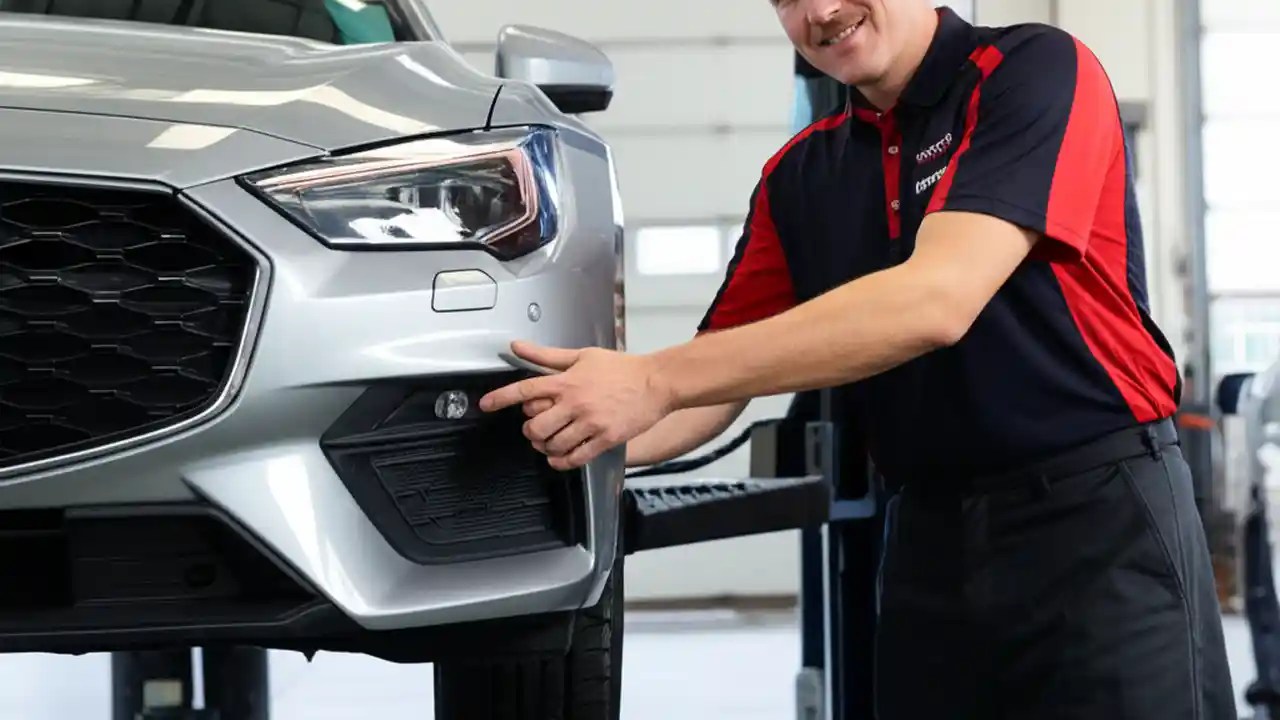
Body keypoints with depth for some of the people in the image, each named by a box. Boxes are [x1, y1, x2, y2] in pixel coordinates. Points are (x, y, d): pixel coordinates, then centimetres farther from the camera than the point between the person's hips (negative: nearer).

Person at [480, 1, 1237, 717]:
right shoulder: (798, 177, 10)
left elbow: (937, 301, -23)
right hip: (931, 534, 6)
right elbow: (715, 386, 10)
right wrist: (572, 435, -12)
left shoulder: (1035, 71, -10)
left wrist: (656, 379, -25)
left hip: (1100, 514, -6)